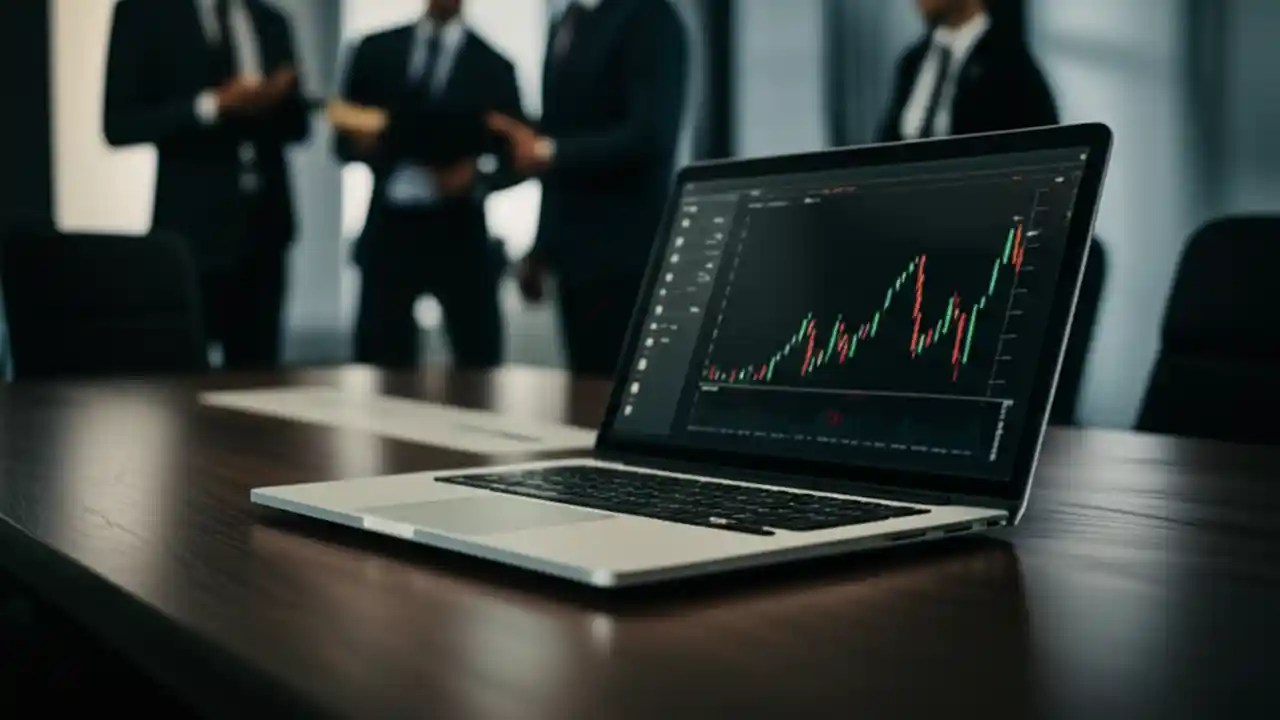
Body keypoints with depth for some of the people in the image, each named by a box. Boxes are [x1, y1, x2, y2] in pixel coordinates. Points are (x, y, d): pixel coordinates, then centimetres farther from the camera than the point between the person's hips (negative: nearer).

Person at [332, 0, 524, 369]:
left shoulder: (492, 67, 3)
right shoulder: (376, 51, 8)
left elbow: (513, 157, 3)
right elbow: (345, 140, 9)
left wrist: (479, 173, -16)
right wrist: (362, 142, -13)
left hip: (459, 234, -1)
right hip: (388, 230, 1)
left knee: (478, 365, 1)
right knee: (378, 360, 3)